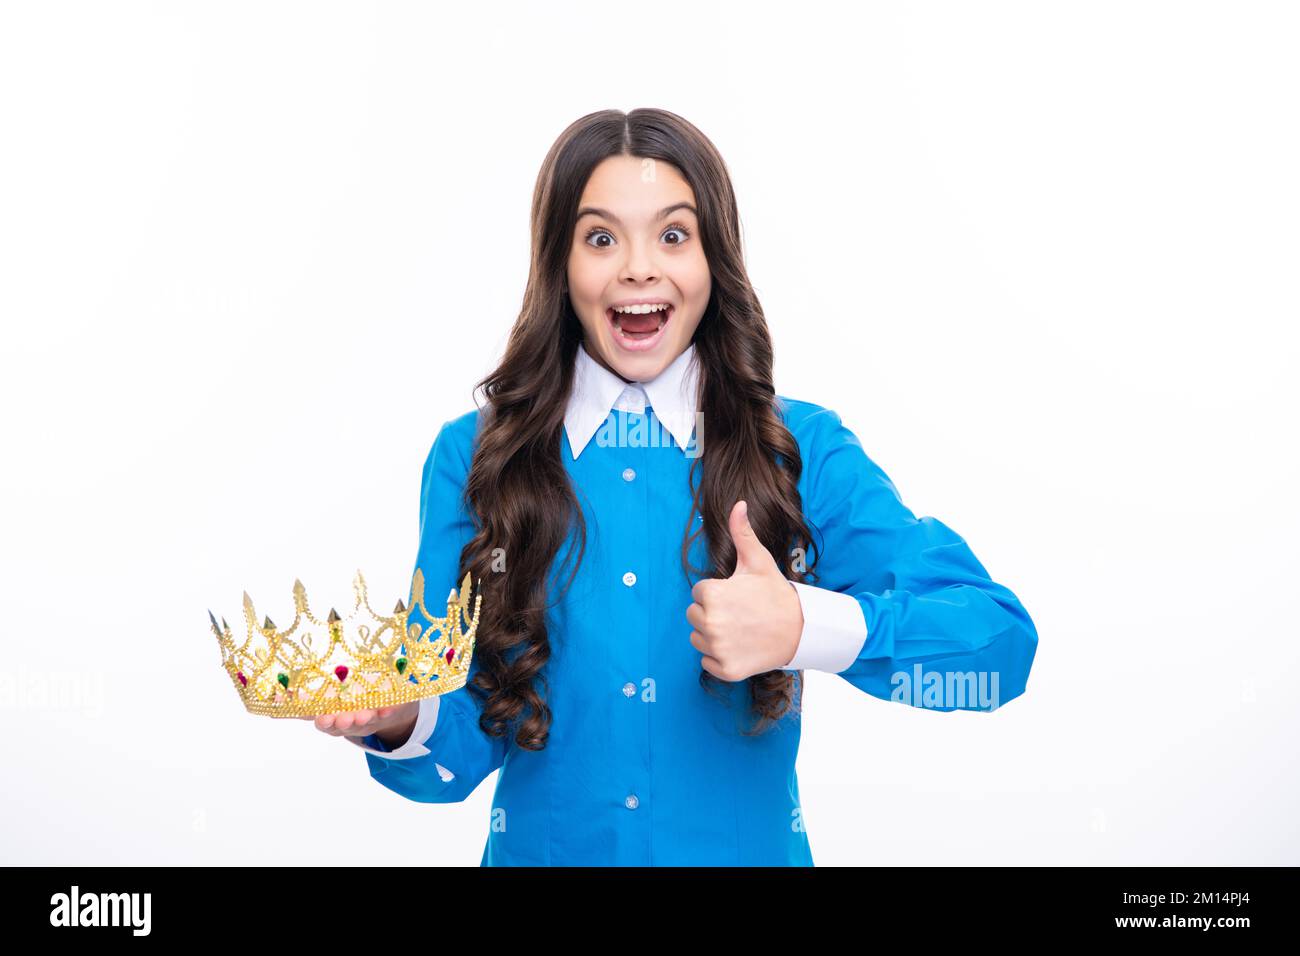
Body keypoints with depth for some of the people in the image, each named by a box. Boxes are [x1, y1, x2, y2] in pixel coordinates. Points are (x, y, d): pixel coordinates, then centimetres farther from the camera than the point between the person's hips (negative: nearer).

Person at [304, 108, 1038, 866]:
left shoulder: (803, 451, -9)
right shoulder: (471, 457, -7)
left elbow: (1000, 641, -17)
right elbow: (468, 739, -7)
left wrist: (805, 629, -31)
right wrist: (402, 722, -28)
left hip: (752, 849, 0)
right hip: (543, 850, 1)